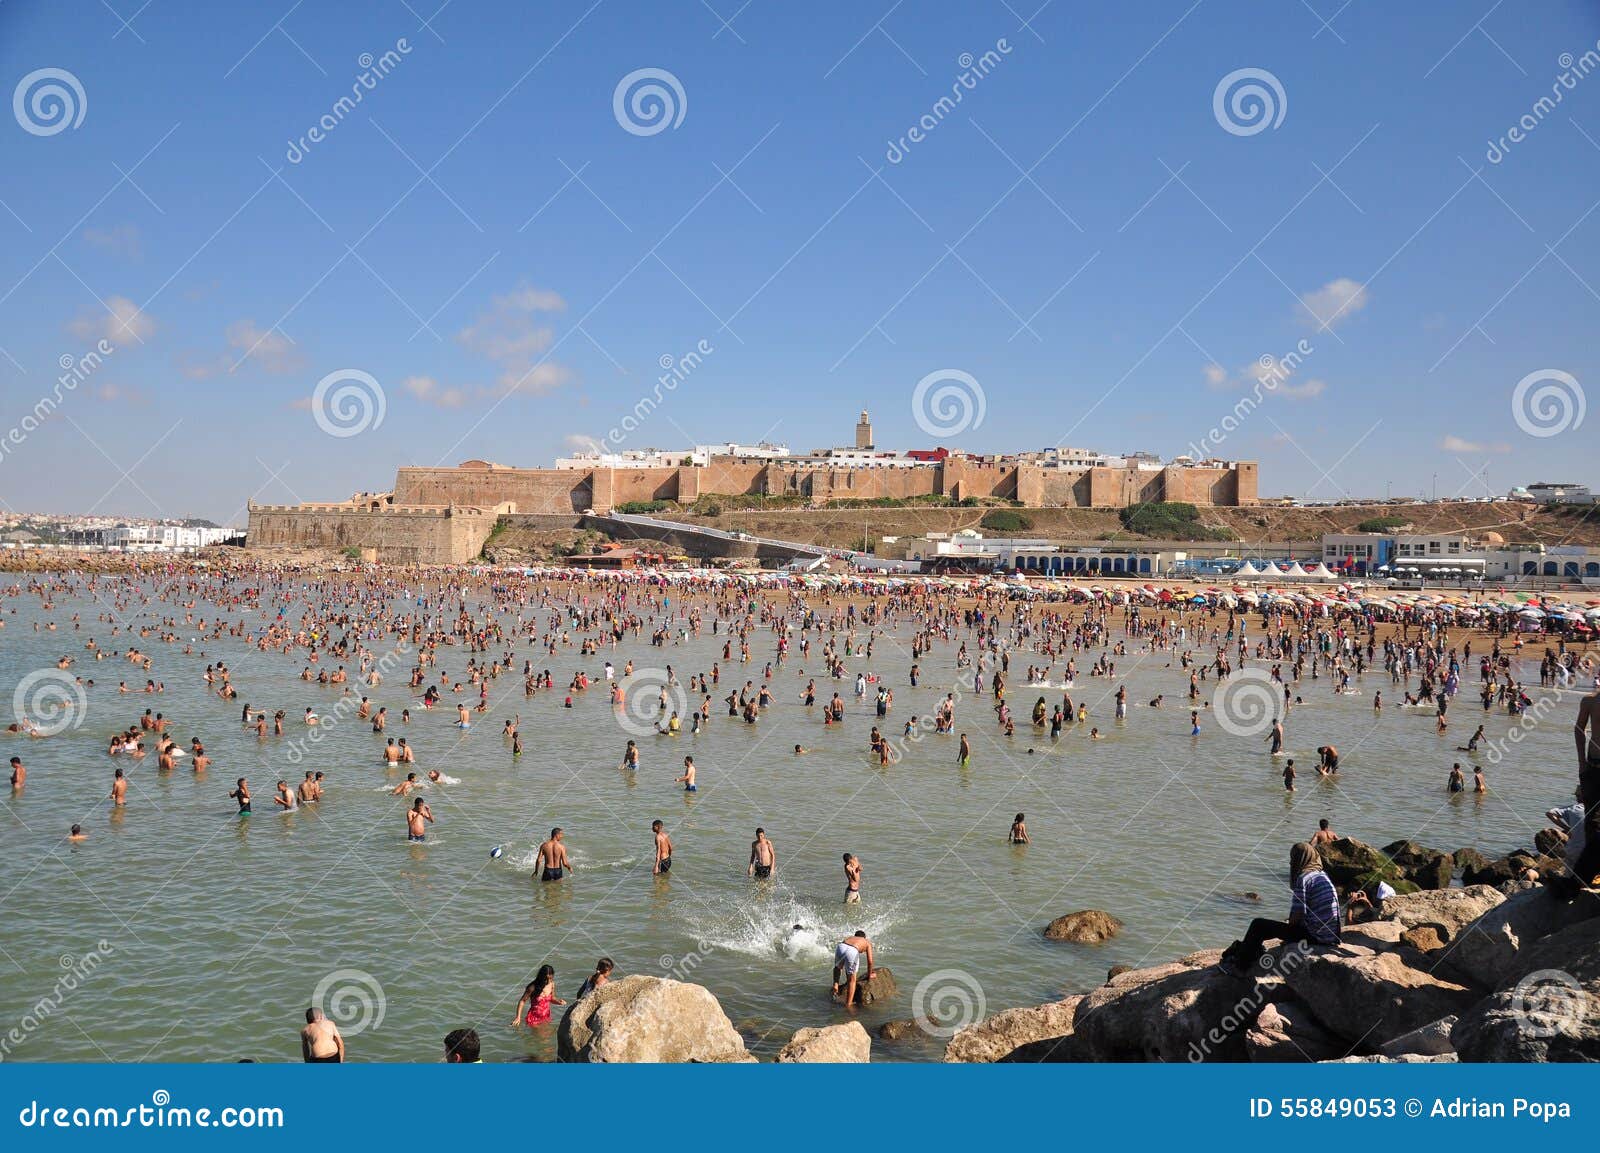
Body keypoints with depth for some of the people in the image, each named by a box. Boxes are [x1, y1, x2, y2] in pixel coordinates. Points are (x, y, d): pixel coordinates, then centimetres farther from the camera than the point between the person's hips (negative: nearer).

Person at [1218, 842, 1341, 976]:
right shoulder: (1322, 876, 14)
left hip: (1314, 936, -9)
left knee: (1258, 925, 1)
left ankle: (1239, 967, 12)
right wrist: (1292, 921, 17)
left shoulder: (1302, 879, -13)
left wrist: (1290, 924, 3)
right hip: (1331, 936, 9)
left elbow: (1298, 916, -18)